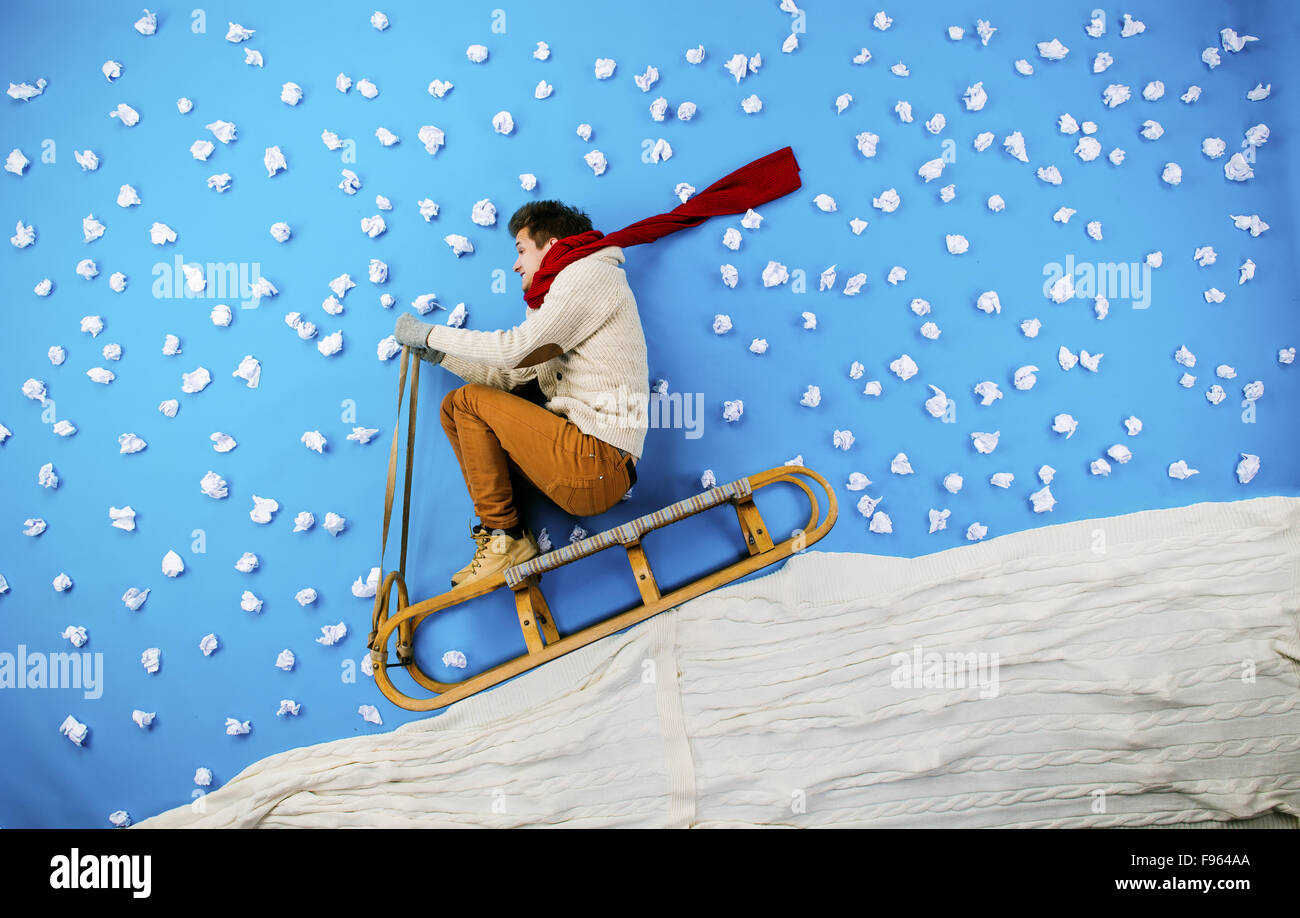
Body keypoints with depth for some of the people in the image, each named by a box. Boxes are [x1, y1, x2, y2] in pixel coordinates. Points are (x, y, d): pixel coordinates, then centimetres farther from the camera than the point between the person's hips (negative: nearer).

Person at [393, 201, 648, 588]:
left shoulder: (591, 273, -5)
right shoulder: (551, 303, 25)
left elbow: (515, 350, -15)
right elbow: (510, 376, 20)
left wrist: (430, 334, -4)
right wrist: (437, 354, 17)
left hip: (598, 464, -9)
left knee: (470, 401, -6)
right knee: (454, 406, 12)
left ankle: (505, 537, -2)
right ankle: (504, 540, 5)